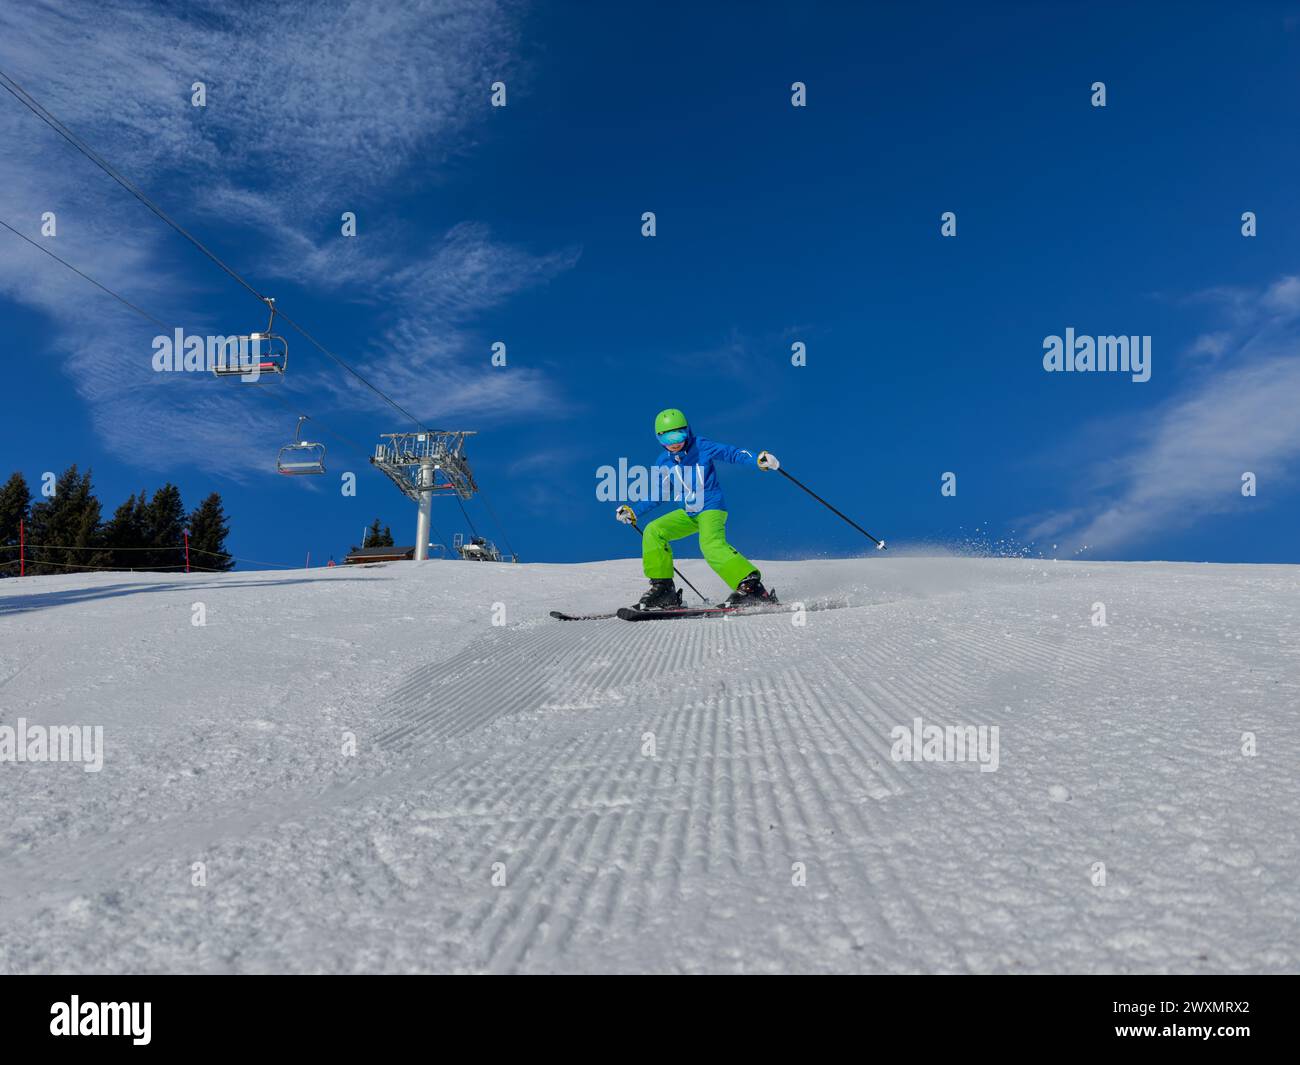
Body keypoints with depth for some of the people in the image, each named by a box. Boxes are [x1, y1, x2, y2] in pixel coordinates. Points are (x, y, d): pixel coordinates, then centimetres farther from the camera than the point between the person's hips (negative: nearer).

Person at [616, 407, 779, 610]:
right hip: (688, 514, 6)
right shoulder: (663, 462, 6)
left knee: (711, 544, -32)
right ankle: (662, 588, -2)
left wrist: (759, 460, -29)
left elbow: (732, 453, -12)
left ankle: (750, 585, -31)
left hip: (712, 509, -6)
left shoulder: (702, 447, -8)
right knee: (652, 532, -7)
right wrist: (632, 513, 8)